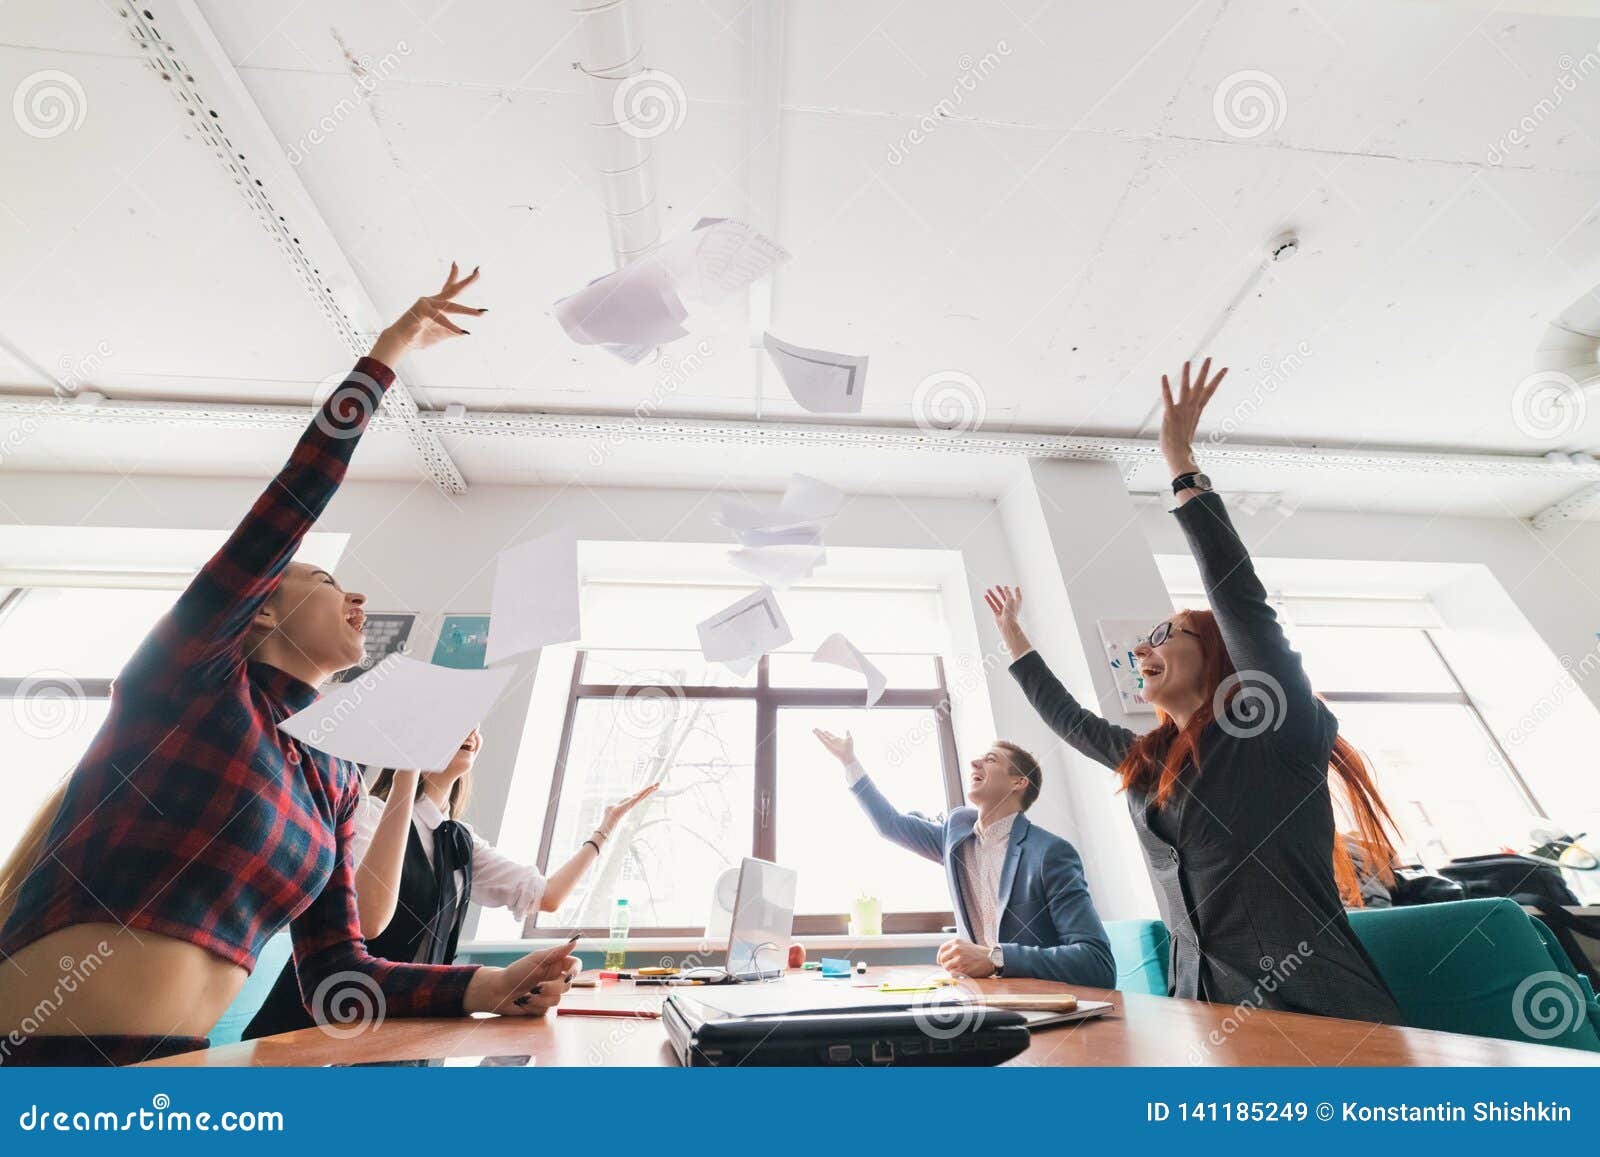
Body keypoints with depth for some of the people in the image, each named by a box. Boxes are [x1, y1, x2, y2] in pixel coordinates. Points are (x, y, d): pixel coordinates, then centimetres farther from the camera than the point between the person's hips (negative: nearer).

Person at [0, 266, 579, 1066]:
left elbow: (335, 973, 3)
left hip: (175, 1061, 5)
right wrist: (386, 353, -10)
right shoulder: (189, 674, -7)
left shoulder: (332, 785, 6)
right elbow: (286, 508, -16)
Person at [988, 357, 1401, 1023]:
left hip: (1317, 1015, -5)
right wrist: (1012, 636, 26)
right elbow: (1068, 719, 21)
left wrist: (1182, 463, -18)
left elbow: (1240, 597, -19)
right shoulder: (1148, 761, 10)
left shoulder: (1277, 727, -6)